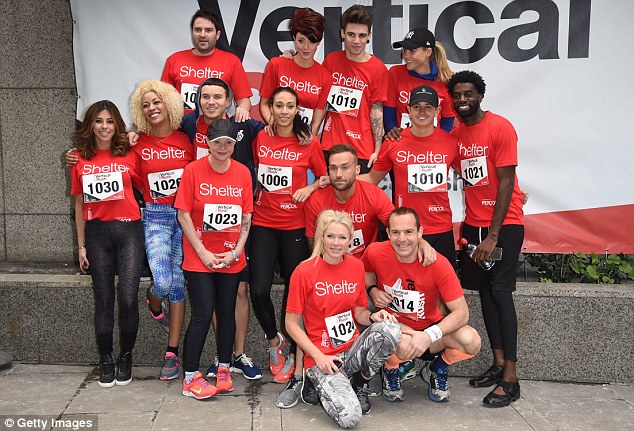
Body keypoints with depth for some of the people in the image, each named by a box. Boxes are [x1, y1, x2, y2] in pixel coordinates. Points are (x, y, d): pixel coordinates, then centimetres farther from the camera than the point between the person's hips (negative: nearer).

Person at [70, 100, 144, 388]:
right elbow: (80, 204, 11)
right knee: (103, 299, 5)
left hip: (128, 230, -1)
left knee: (128, 298, -7)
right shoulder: (80, 160, 7)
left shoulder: (129, 156, 3)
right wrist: (81, 246, 9)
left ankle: (126, 358, 13)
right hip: (96, 232, 1)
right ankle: (105, 361, 19)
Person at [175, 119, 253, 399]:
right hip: (199, 258, -3)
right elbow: (183, 214, -7)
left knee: (227, 313, 10)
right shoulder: (193, 170, -7)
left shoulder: (243, 173, 2)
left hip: (231, 258, 3)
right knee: (202, 315, -4)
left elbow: (247, 215, 5)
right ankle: (191, 377, 8)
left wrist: (237, 250, -5)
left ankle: (224, 368, 26)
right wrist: (202, 252, -10)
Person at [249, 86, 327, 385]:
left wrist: (310, 188, -10)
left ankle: (292, 354, 24)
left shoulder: (309, 143, -1)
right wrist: (252, 196, 5)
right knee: (259, 290, -8)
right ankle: (274, 341, 20)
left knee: (294, 291, 5)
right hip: (263, 224, 2)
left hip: (295, 226, -1)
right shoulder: (260, 138, 4)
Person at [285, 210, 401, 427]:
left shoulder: (356, 266, 2)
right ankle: (322, 385, 9)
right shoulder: (304, 271, -11)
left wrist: (373, 317, -12)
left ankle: (359, 385, 0)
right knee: (349, 416, -26)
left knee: (390, 328, -27)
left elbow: (359, 313, 11)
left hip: (353, 349, 4)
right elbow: (291, 323, -6)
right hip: (321, 357, -4)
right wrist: (318, 357, -14)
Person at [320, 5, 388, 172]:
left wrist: (377, 150, -6)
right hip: (328, 146, 3)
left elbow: (376, 111, -3)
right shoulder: (331, 60, 5)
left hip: (362, 152, -2)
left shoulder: (378, 68, -3)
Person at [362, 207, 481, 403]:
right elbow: (366, 271, 11)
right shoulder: (375, 253, -16)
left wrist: (429, 335, -33)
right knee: (405, 344, -38)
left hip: (429, 326, 2)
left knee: (472, 341, -27)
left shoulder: (438, 264, -20)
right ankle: (391, 372, 2)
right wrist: (373, 289, -11)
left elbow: (462, 312, -20)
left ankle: (436, 370, 9)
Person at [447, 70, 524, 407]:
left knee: (500, 291, -9)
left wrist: (493, 235, -17)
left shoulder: (501, 128, -11)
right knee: (484, 290, 6)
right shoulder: (455, 133, 8)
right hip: (473, 223, 6)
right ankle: (498, 363, 16)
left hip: (504, 223, -6)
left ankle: (511, 378, -4)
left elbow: (506, 183, -14)